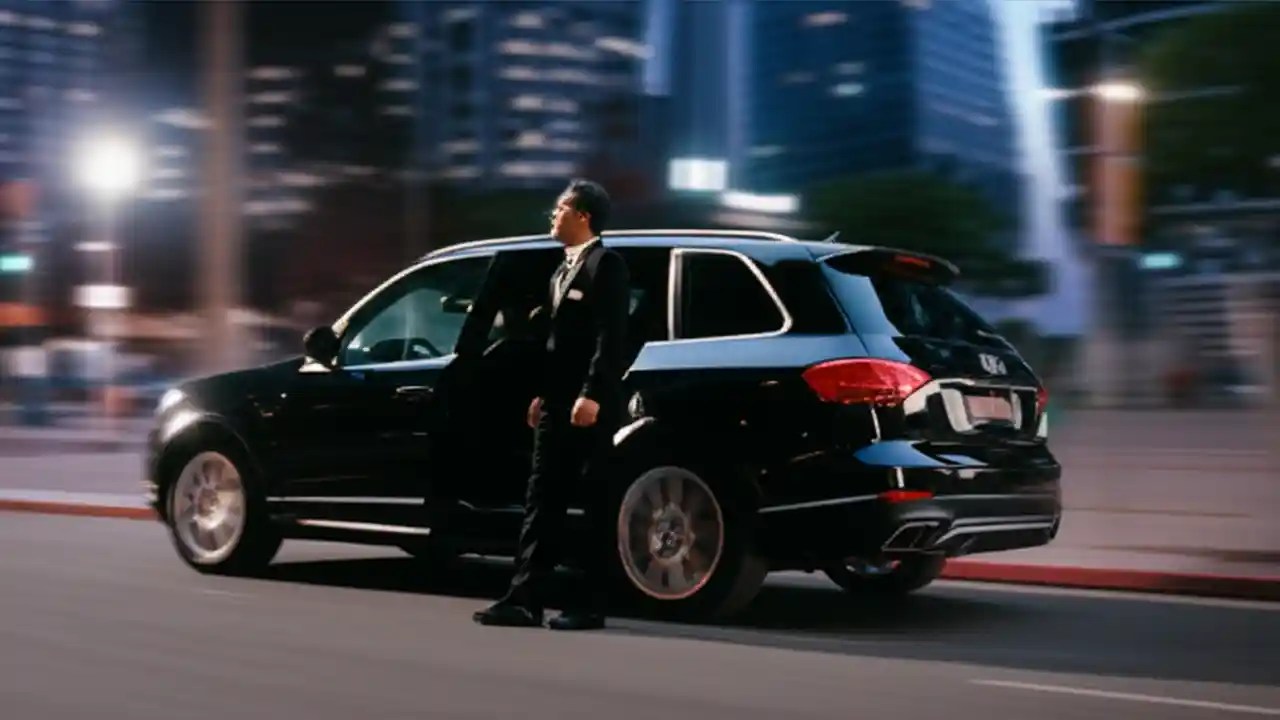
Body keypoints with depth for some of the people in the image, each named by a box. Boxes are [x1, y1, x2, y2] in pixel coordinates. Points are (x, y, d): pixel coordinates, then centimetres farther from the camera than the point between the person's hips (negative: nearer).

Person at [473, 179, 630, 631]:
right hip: (557, 405, 9)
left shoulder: (606, 264, -8)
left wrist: (591, 395, -22)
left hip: (589, 406, -9)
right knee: (541, 502, 6)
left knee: (595, 505, 0)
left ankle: (589, 605, 5)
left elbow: (611, 338, -16)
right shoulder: (562, 269, 21)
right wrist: (542, 394, 16)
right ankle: (525, 600, 7)